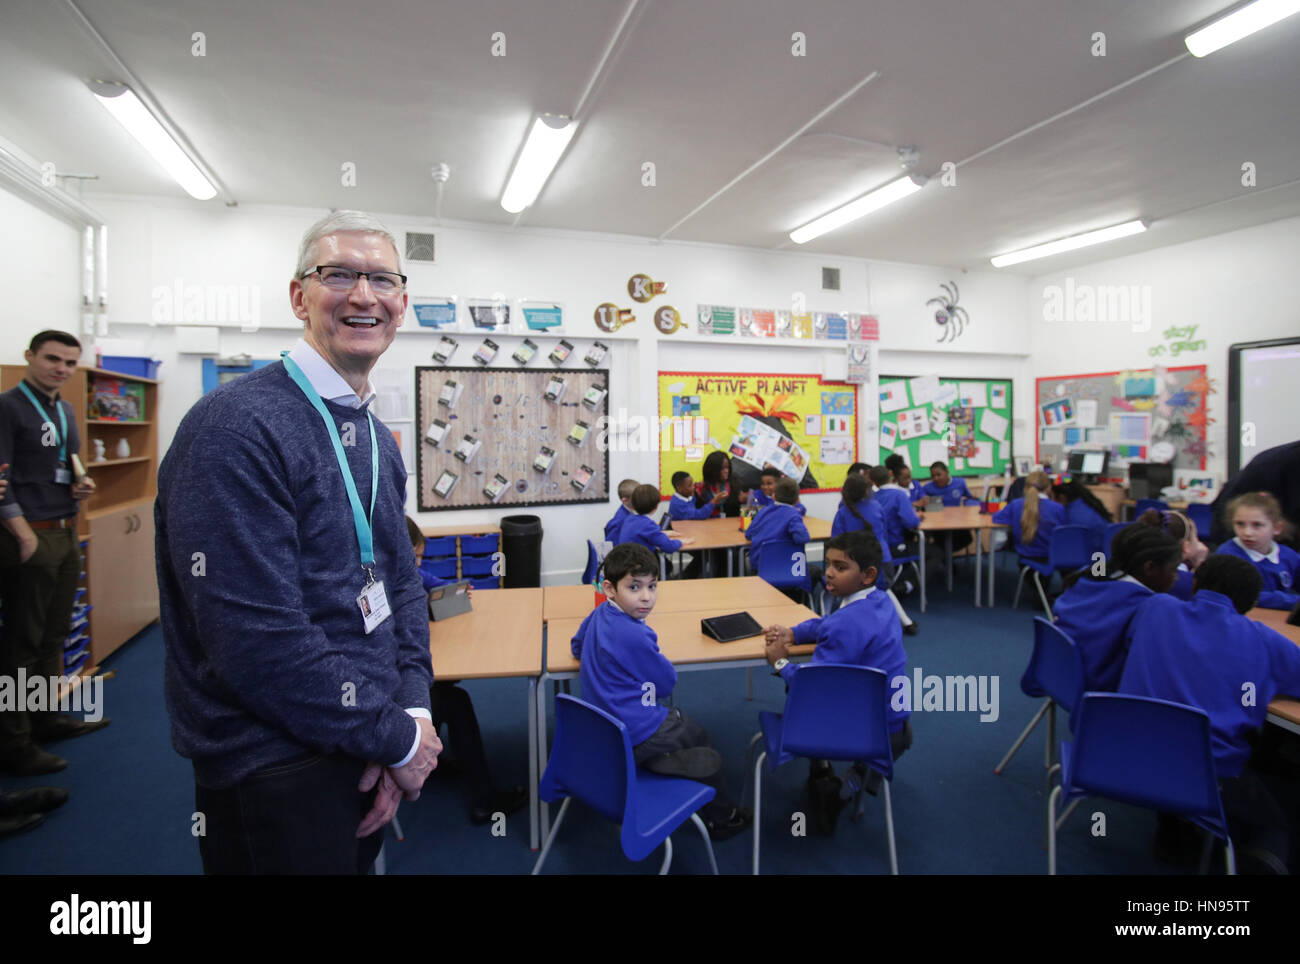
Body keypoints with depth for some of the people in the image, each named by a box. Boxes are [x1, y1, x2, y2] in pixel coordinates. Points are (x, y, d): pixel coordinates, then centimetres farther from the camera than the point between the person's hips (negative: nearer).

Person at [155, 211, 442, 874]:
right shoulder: (236, 428, -21)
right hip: (274, 773, -7)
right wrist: (396, 738, -15)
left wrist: (412, 710, -6)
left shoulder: (378, 439, 6)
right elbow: (257, 640, -26)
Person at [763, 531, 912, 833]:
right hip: (899, 728, 7)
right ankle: (865, 776, 23)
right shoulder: (880, 601, 1)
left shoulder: (847, 624, -28)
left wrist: (780, 663, -10)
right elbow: (826, 624, 15)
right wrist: (793, 633, 0)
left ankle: (821, 774, 20)